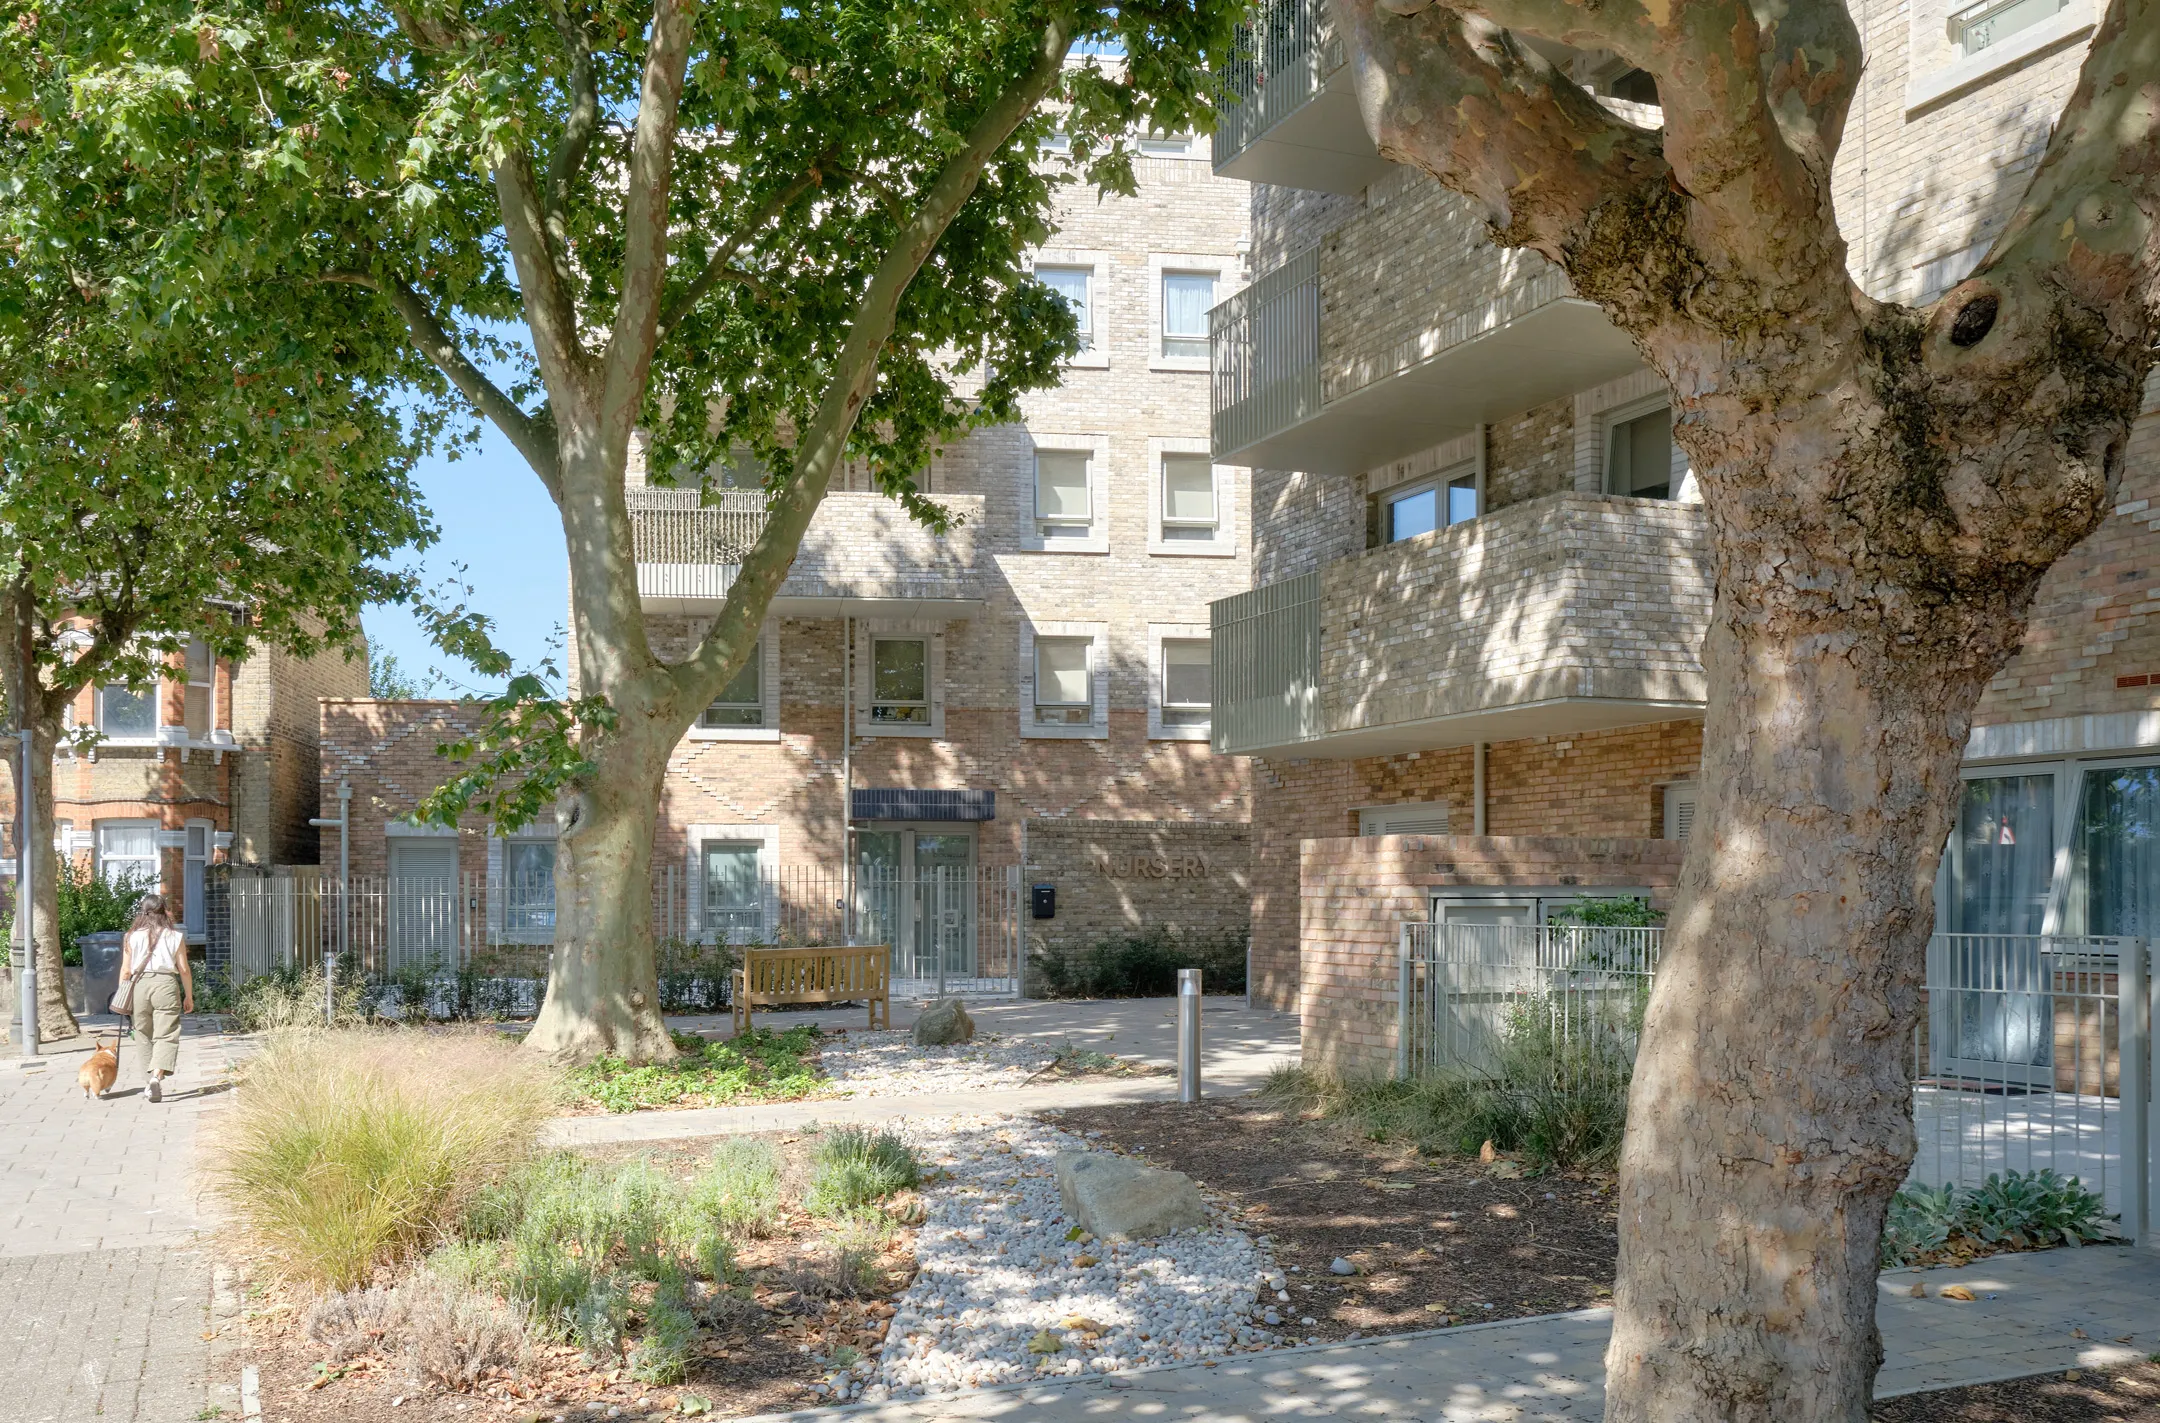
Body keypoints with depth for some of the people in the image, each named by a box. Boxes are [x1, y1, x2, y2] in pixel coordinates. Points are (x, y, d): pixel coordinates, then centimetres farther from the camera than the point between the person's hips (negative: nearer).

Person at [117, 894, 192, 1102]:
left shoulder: (131, 937, 6)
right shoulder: (175, 936, 3)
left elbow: (126, 970, 5)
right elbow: (184, 970, 4)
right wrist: (189, 996, 12)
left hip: (139, 985, 2)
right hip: (166, 984, -2)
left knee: (145, 1036, 13)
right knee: (166, 1035, -3)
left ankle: (150, 1081, 17)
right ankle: (157, 1075, -24)